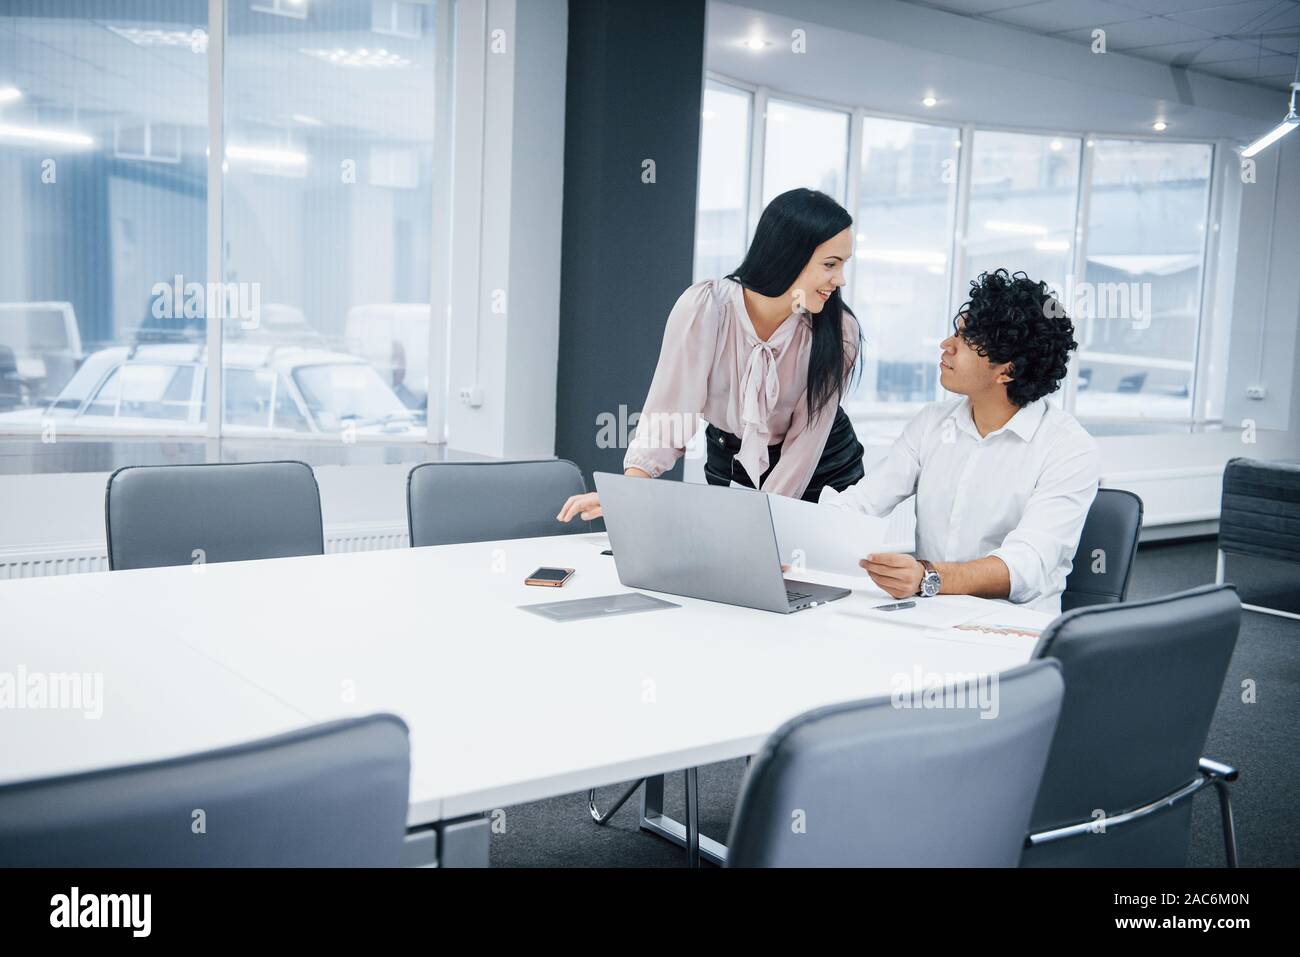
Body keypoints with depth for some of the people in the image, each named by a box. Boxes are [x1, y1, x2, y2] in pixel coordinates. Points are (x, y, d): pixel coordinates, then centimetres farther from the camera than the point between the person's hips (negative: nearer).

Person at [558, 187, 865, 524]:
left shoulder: (838, 330, -19)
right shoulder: (704, 307, -23)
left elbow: (806, 440, -16)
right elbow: (671, 406, -23)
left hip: (822, 471, 0)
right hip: (728, 464, 0)